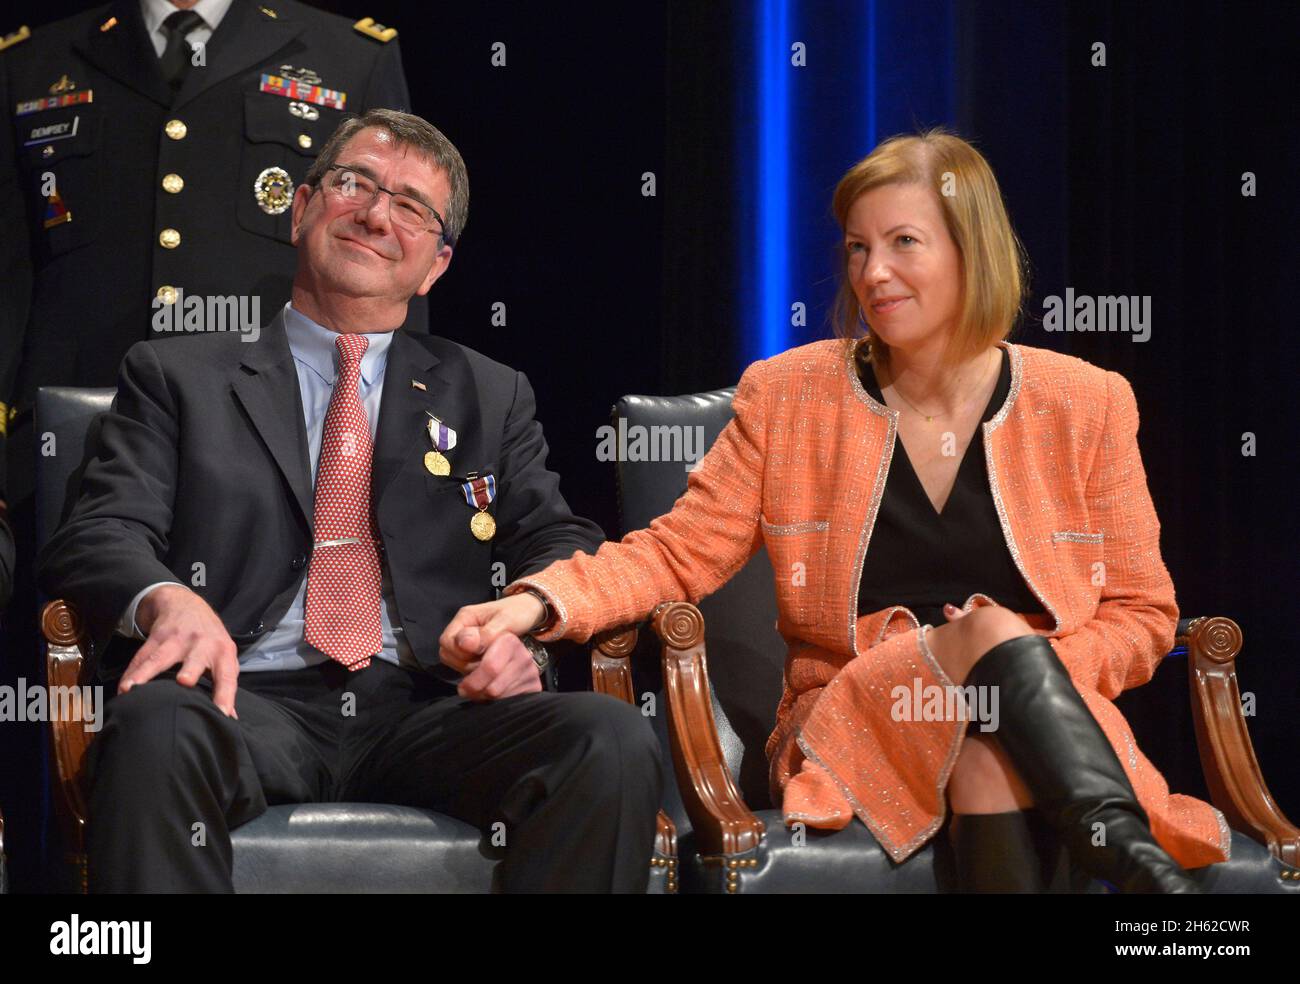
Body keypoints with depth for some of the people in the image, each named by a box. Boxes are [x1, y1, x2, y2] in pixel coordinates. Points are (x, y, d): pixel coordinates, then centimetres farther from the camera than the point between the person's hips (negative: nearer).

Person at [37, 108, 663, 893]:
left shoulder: (492, 399, 25)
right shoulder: (178, 379, 18)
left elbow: (558, 542, 15)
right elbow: (98, 537, 6)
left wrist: (528, 625, -10)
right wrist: (168, 599, -19)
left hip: (428, 710, 2)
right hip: (252, 704, -2)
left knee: (615, 742, -29)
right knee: (156, 729, -38)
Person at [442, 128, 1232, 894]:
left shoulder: (1085, 404, 8)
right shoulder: (788, 396, 9)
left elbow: (1142, 614, 10)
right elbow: (678, 554, 5)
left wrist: (1042, 678, -11)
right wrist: (540, 601, -14)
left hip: (1039, 722, 0)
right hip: (855, 728, 0)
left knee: (993, 759, -38)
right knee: (995, 630, -32)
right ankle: (1137, 865, -38)